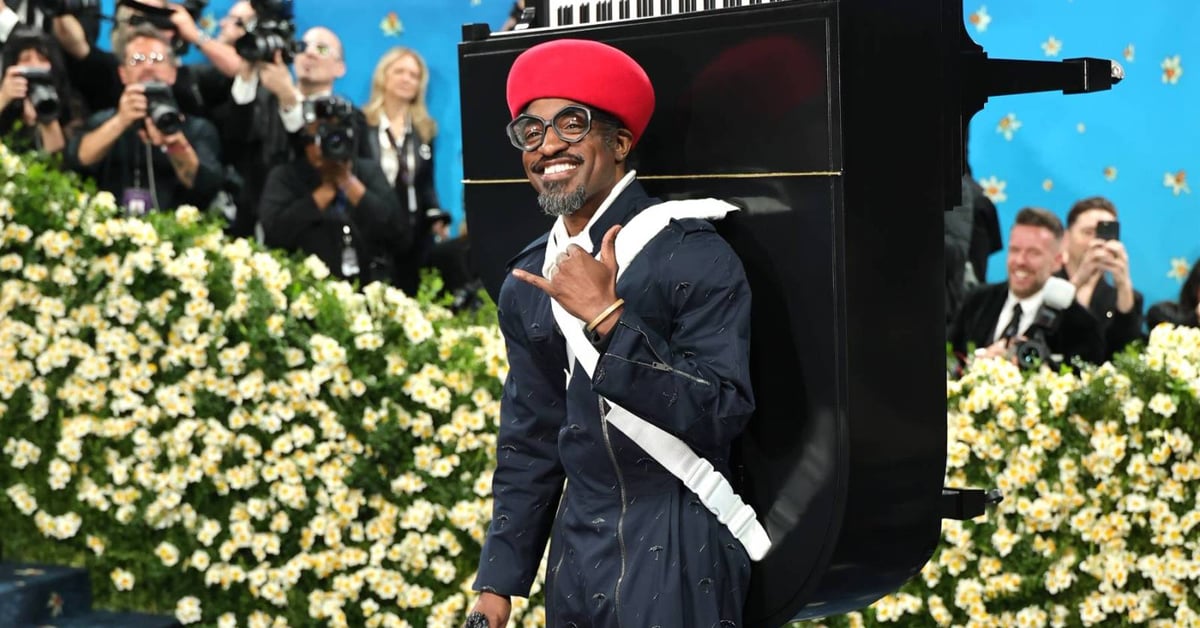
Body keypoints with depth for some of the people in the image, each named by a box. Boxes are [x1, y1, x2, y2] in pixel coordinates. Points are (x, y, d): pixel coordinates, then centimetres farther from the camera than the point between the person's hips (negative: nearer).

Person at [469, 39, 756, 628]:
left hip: (676, 554, -5)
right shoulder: (527, 282, 5)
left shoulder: (693, 255, -13)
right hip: (575, 550, 6)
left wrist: (607, 318, -24)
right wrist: (499, 579, 9)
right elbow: (529, 440, 11)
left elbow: (721, 415, -19)